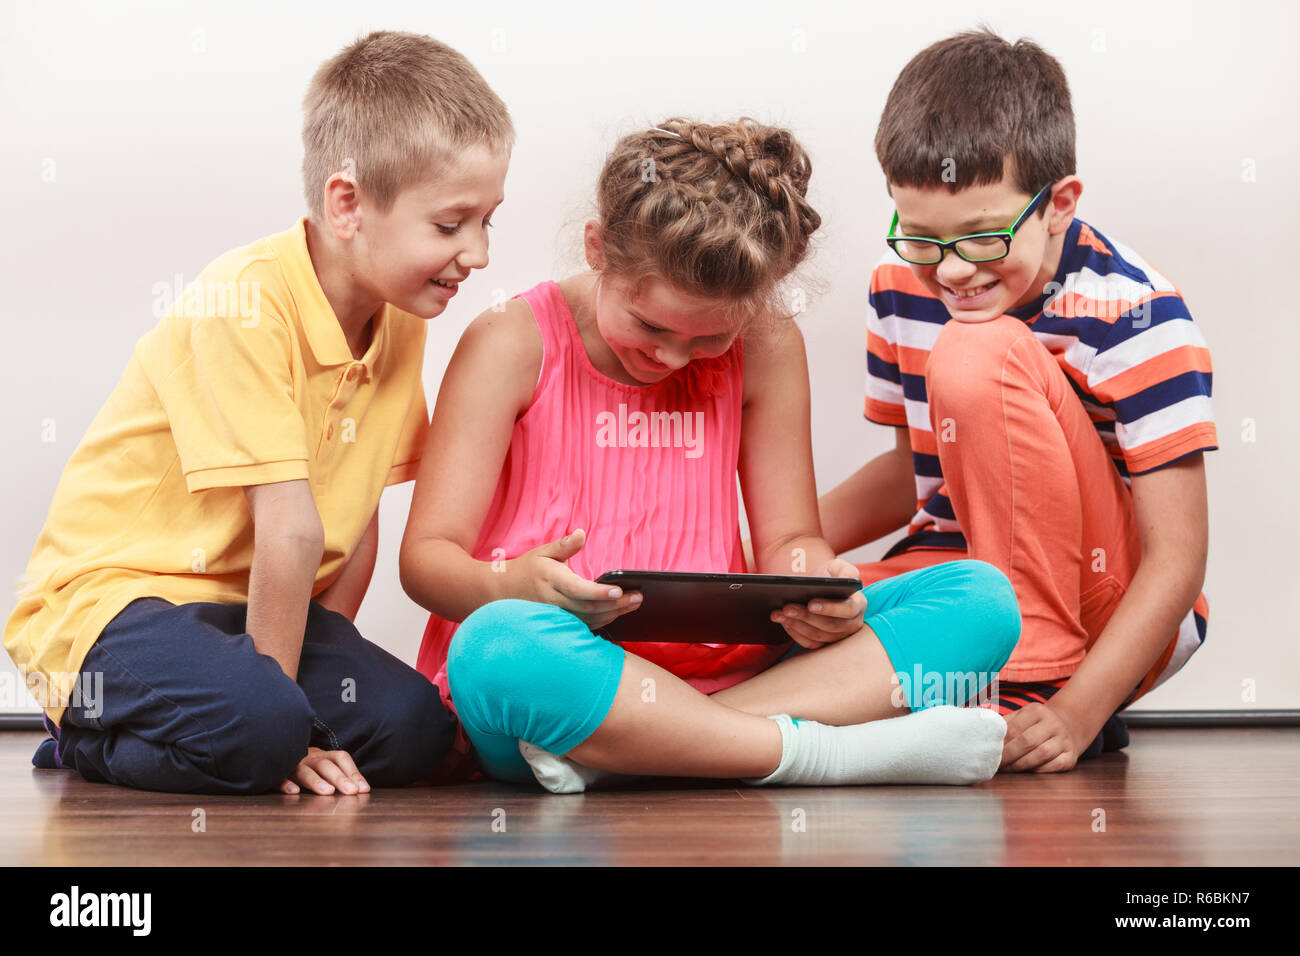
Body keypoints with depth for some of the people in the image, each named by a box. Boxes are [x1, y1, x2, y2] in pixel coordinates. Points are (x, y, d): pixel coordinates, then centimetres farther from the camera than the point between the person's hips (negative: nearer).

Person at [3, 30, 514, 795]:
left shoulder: (400, 320, 2)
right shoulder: (248, 303, -24)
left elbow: (357, 521, 3)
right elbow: (291, 529, -25)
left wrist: (331, 665, -3)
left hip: (251, 603, 7)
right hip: (113, 592, -7)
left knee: (413, 731, -16)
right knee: (256, 730, -33)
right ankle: (90, 733, -3)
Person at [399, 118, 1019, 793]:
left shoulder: (765, 348, 7)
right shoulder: (513, 344, -2)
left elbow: (787, 539, 10)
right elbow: (426, 557, -5)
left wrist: (822, 590, -16)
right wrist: (510, 586, -30)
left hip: (720, 673, 4)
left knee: (981, 598, -13)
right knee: (495, 649, -40)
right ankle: (836, 752, -31)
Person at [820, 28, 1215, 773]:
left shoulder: (1133, 315, -18)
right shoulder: (903, 286, -1)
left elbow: (1177, 560, -19)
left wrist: (1076, 709, -31)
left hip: (1111, 613, -6)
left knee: (978, 356, -27)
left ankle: (1037, 682, -20)